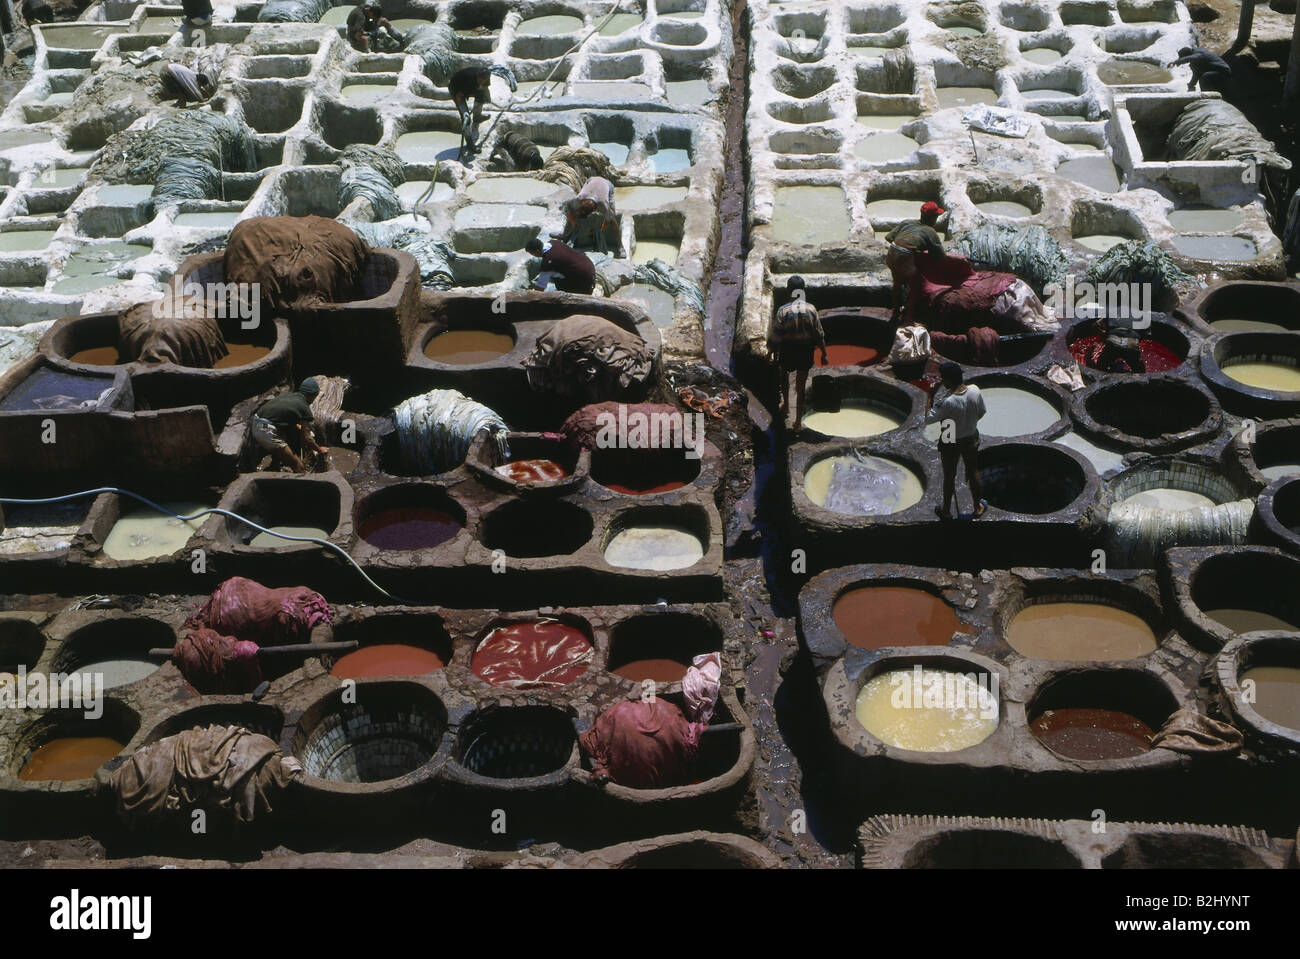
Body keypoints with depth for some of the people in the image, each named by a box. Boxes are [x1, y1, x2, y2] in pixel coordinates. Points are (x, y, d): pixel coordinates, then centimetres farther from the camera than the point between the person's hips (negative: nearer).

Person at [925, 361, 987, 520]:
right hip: (971, 439, 4)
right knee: (973, 472, 25)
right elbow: (981, 412, -1)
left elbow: (928, 418, -24)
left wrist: (931, 395, -20)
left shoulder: (947, 402, -36)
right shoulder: (974, 390, -19)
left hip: (950, 443, -4)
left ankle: (946, 511, 38)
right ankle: (978, 507, 43)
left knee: (949, 477, 18)